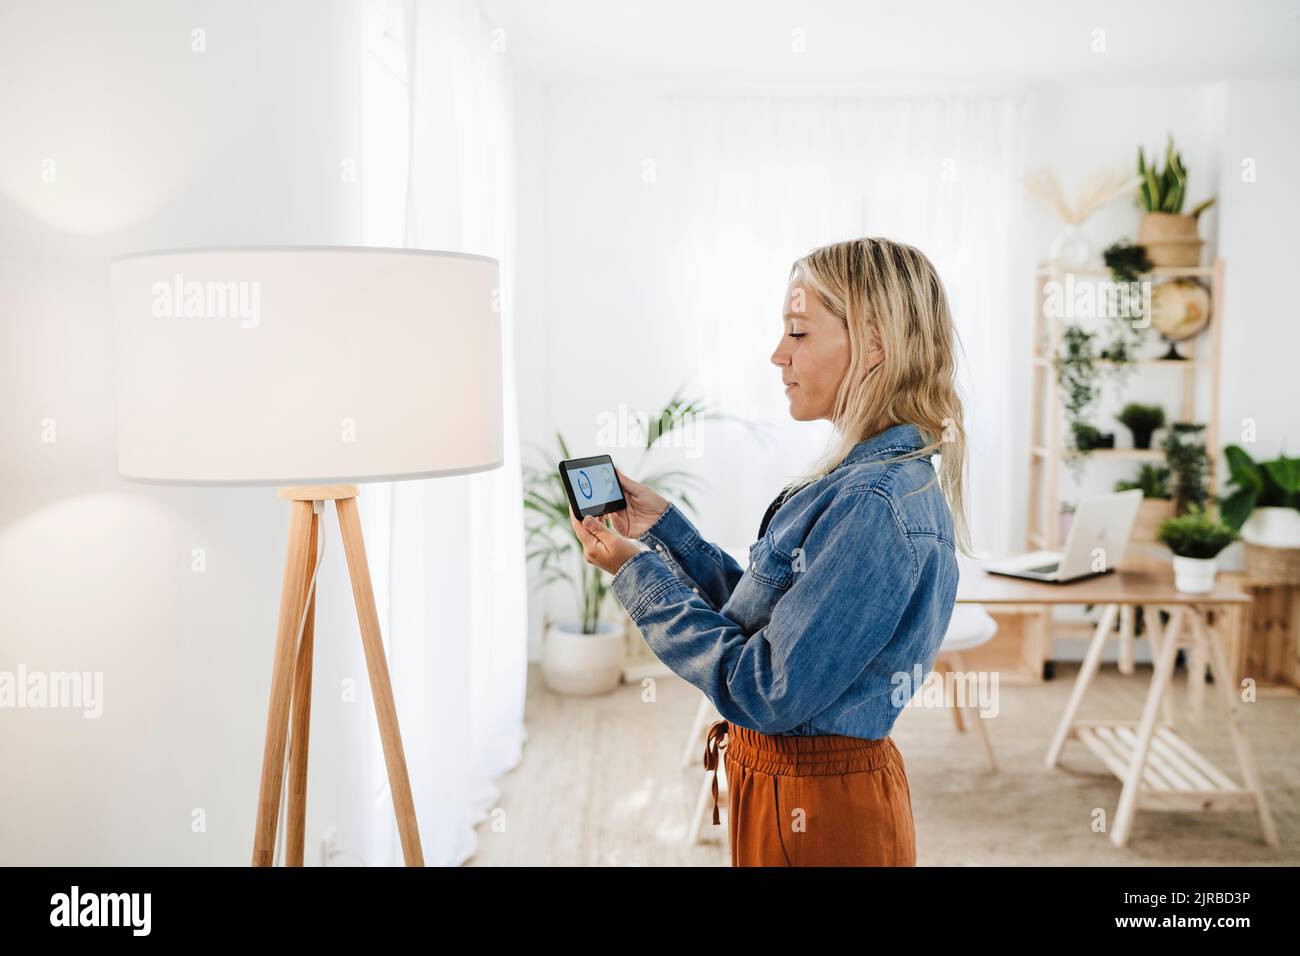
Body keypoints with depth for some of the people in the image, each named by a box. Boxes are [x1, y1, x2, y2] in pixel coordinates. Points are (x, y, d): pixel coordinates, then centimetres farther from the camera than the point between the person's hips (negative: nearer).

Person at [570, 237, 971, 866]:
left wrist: (638, 575, -17)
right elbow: (762, 618, 9)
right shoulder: (871, 476, 4)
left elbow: (767, 692, -25)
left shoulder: (874, 506, -26)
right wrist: (665, 527, 5)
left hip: (816, 815, -9)